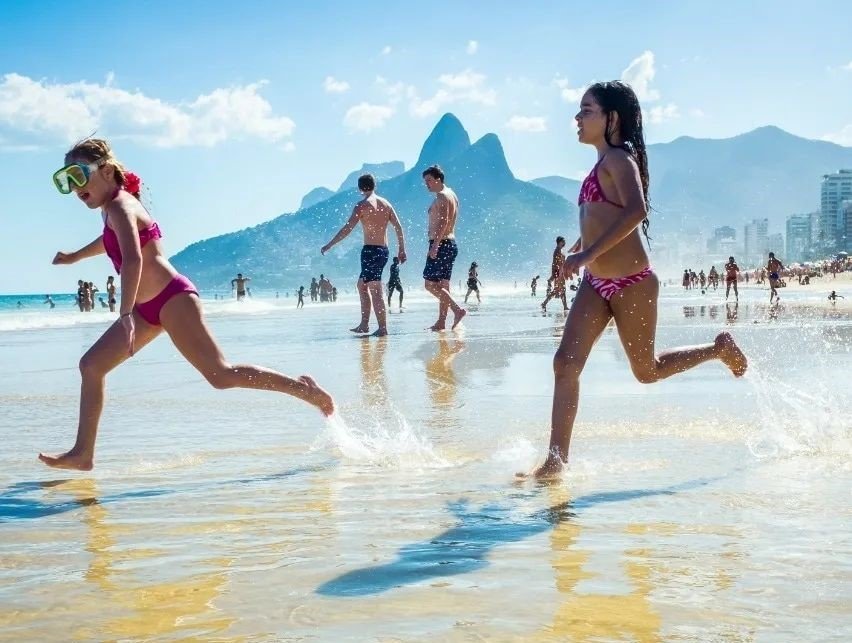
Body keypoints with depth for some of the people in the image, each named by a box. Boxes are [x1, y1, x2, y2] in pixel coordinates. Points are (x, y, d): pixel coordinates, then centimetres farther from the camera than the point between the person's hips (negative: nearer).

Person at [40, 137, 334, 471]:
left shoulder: (119, 206, -13)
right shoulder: (112, 208, 16)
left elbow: (133, 259, -29)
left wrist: (125, 314, -37)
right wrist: (75, 256, 55)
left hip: (171, 298, -10)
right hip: (148, 307, 10)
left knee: (221, 374, -13)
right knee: (91, 365, 7)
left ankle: (301, 387, -1)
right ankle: (83, 453, 10)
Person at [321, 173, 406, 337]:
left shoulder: (362, 205, -8)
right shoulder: (385, 203, 11)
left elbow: (347, 228, -13)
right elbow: (398, 227, 9)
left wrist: (329, 245, -8)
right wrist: (402, 250, 15)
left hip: (370, 250, -7)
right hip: (384, 250, 7)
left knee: (376, 292, -5)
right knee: (361, 284, 19)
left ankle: (383, 328, -8)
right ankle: (364, 324, 20)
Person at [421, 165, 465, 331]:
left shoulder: (442, 196, -11)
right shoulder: (451, 195, 19)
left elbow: (443, 222, -22)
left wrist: (435, 245, -26)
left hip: (441, 244, -10)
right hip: (450, 244, 10)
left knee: (430, 284, -11)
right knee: (442, 285, 9)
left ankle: (458, 309, -18)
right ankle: (441, 322, 10)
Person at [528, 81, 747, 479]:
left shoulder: (618, 159, -13)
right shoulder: (603, 163, 14)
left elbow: (636, 211, -29)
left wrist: (588, 255, -31)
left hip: (630, 283, -8)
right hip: (595, 284, 8)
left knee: (646, 370, 7)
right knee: (565, 364, -6)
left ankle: (719, 349, 30)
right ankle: (556, 461, -6)